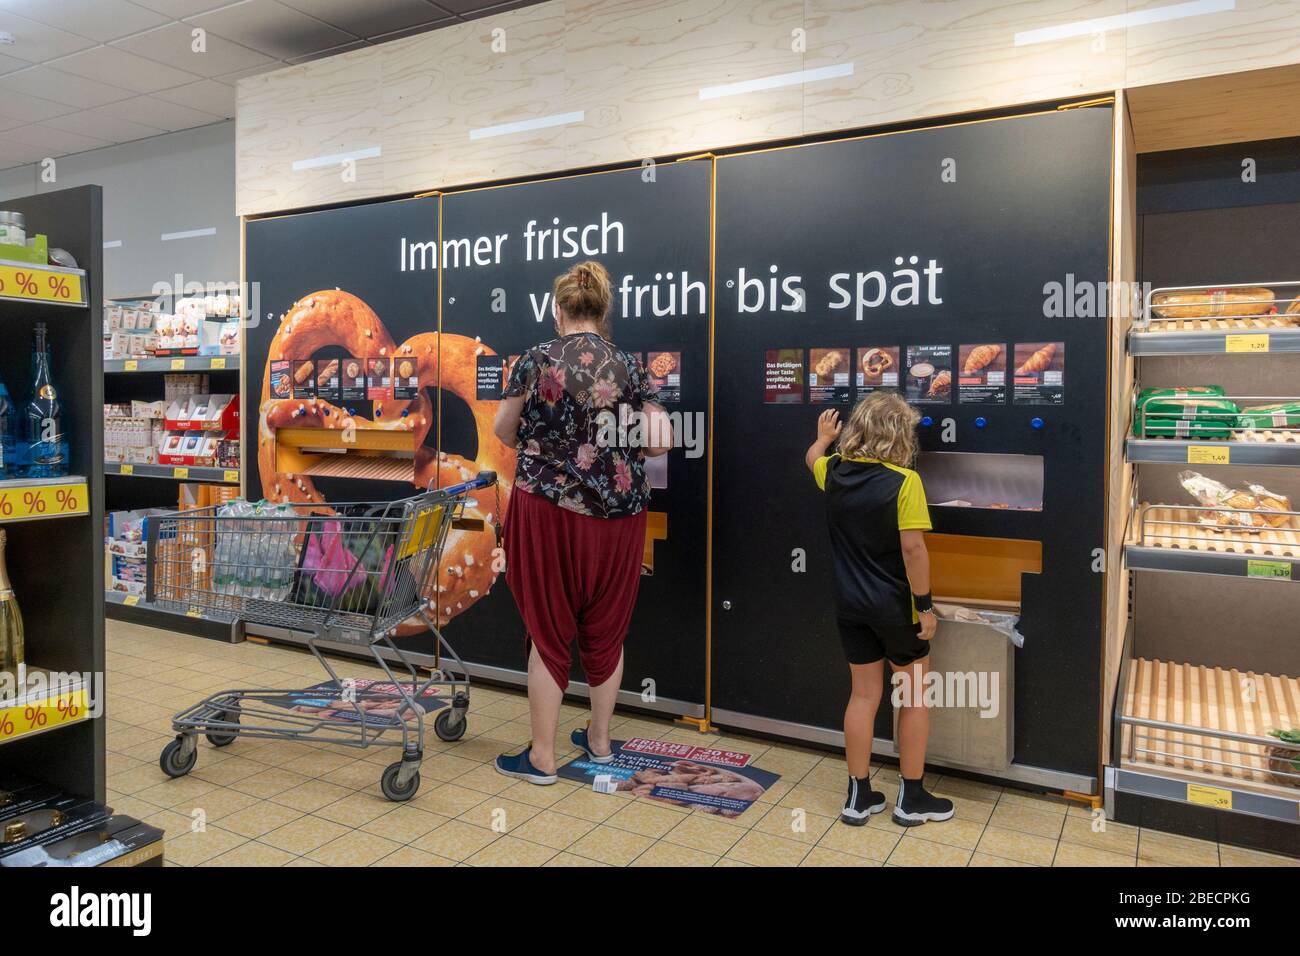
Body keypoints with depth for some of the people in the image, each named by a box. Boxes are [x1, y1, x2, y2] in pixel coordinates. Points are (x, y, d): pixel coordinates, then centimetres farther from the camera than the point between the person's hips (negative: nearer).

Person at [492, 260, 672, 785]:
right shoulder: (630, 367, 0)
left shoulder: (535, 361, -6)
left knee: (549, 631, 8)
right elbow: (659, 442, 1)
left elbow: (503, 432, 5)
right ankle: (599, 740, 32)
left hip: (549, 511, -2)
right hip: (616, 517, 3)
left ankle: (542, 757, 17)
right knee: (606, 629, 16)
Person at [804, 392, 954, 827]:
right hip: (895, 607, -5)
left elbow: (812, 459, 24)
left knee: (864, 694, 14)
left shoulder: (835, 473, 0)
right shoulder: (904, 481, -18)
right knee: (915, 697, 13)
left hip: (851, 606, 5)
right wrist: (925, 605, -11)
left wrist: (823, 436, 45)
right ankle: (912, 798, 22)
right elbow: (913, 549, -20)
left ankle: (859, 795, 21)